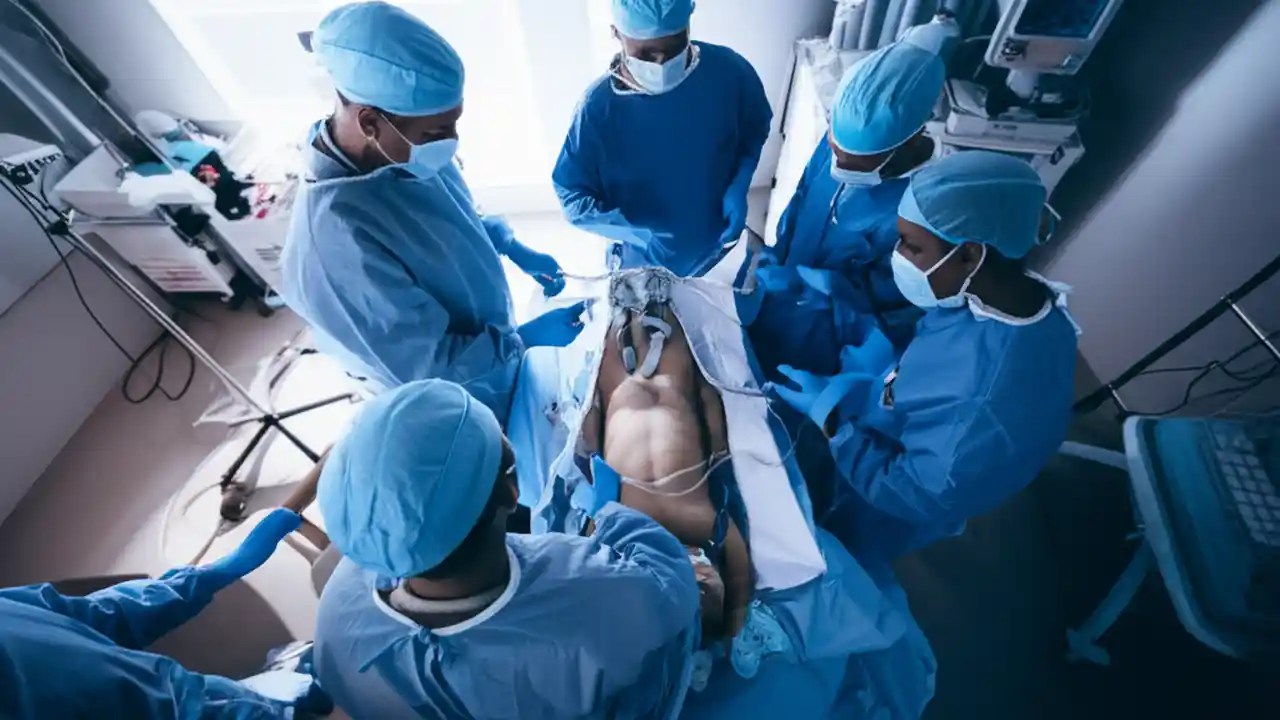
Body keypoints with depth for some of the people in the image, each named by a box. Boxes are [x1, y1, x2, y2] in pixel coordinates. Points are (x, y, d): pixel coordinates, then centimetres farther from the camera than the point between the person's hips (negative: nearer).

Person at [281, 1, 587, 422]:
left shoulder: (405, 148, -15)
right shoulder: (336, 238, -38)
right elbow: (421, 364, -30)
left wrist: (513, 248, -2)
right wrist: (526, 337, -25)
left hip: (493, 345, 7)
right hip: (462, 396, -6)